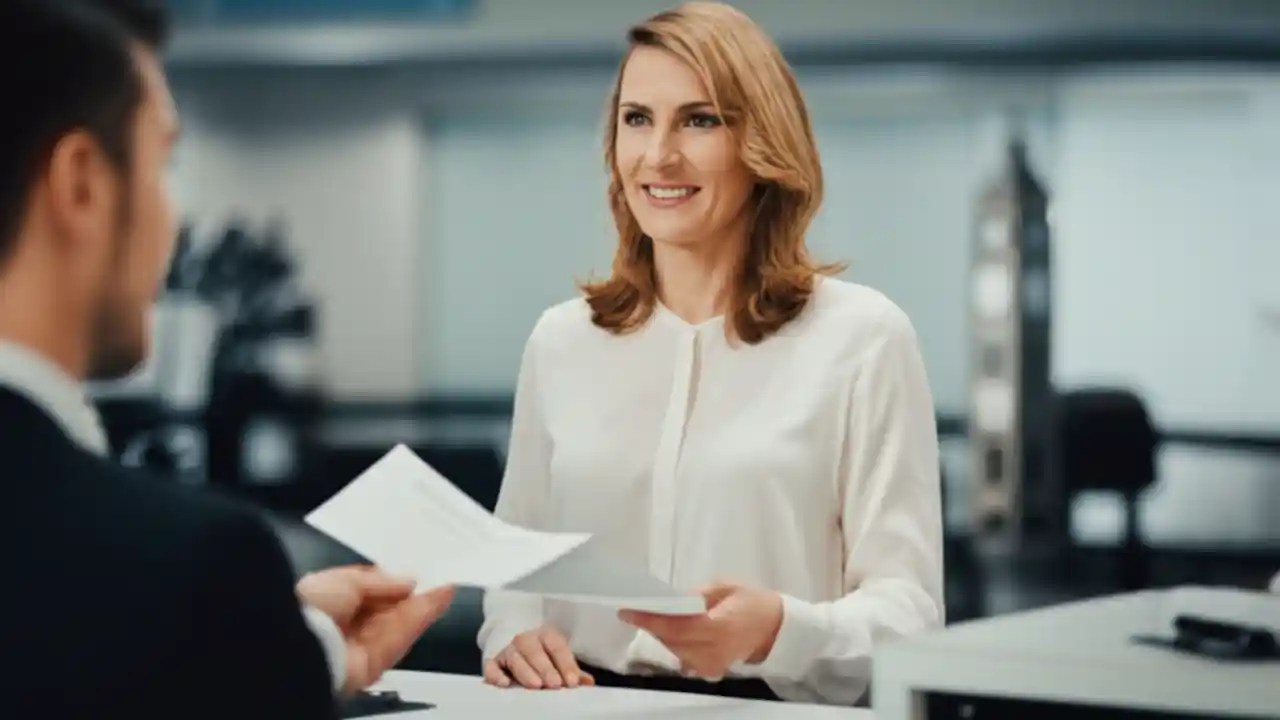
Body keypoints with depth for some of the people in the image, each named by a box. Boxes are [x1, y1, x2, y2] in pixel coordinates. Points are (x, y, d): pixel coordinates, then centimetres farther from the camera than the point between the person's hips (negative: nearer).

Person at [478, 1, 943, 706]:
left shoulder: (862, 336, 0)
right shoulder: (561, 339, 13)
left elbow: (908, 608, -3)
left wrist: (780, 631, -23)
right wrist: (514, 636, -4)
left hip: (777, 709, -3)